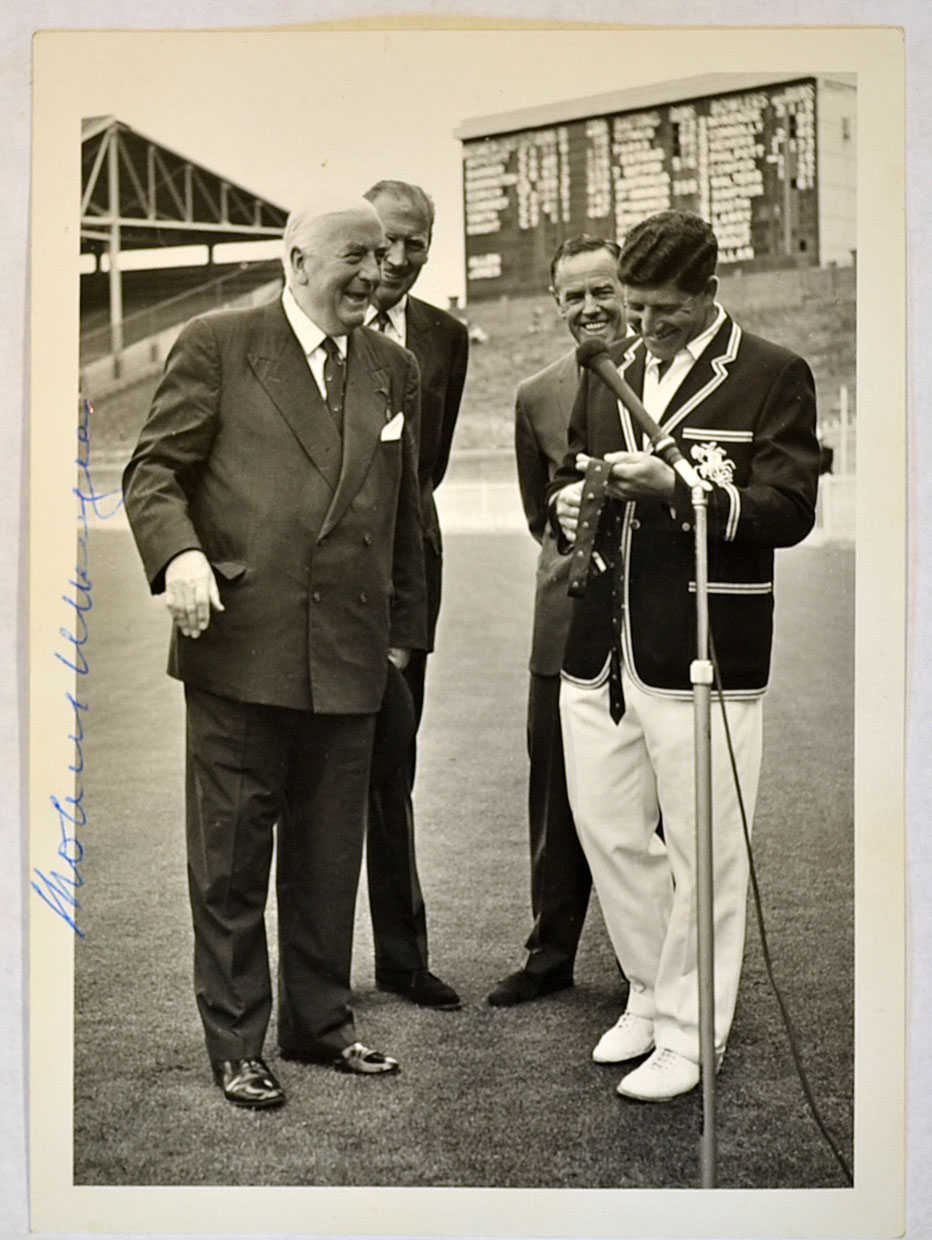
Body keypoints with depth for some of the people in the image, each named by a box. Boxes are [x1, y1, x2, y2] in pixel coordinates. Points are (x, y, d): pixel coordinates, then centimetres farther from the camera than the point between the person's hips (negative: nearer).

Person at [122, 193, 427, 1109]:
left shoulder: (393, 370, 14)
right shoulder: (217, 346, 0)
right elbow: (153, 471, -1)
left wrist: (404, 626, 17)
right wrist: (178, 553, -20)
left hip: (350, 654, 4)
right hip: (240, 646, -4)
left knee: (330, 857, 12)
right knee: (230, 858, 6)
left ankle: (319, 1022, 28)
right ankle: (235, 1042, 19)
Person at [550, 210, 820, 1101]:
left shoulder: (772, 376, -2)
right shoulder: (608, 369, 15)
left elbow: (789, 509, -10)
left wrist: (679, 486, -23)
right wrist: (572, 500, 2)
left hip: (702, 651, -6)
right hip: (600, 648, 6)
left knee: (703, 854, 1)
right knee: (607, 833, 12)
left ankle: (687, 1034, 16)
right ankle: (649, 991, 32)